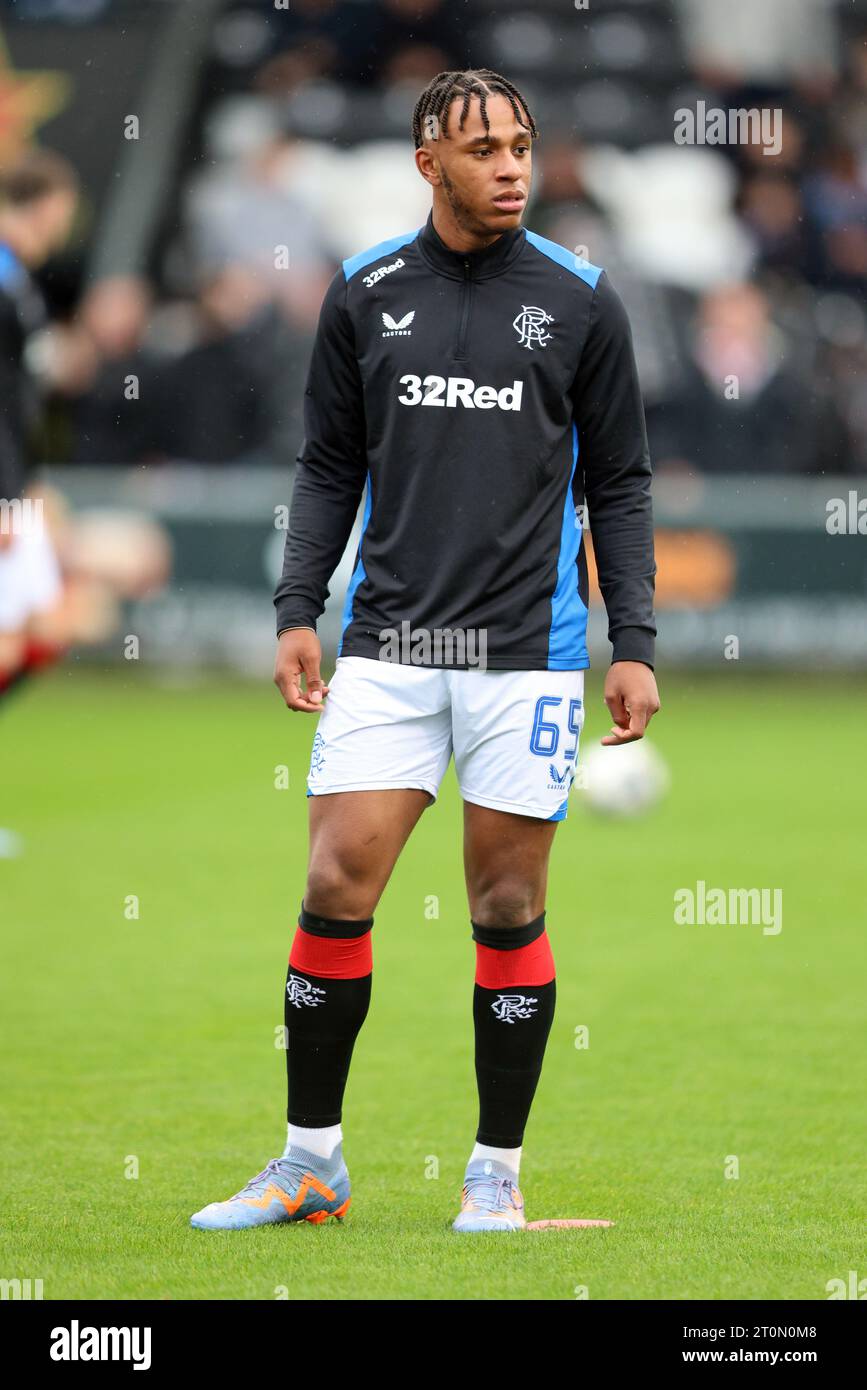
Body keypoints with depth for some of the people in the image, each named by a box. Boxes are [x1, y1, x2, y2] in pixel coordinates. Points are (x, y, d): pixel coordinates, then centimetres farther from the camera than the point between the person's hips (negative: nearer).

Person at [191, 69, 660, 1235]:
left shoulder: (580, 300, 2)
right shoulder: (365, 294, 5)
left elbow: (619, 484, 5)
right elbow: (330, 467, 12)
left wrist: (636, 645, -1)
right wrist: (297, 609, 2)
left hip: (526, 654, -1)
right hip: (386, 645, 1)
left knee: (509, 910, 1)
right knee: (336, 888, -5)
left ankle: (498, 1173, 13)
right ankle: (311, 1161, 6)